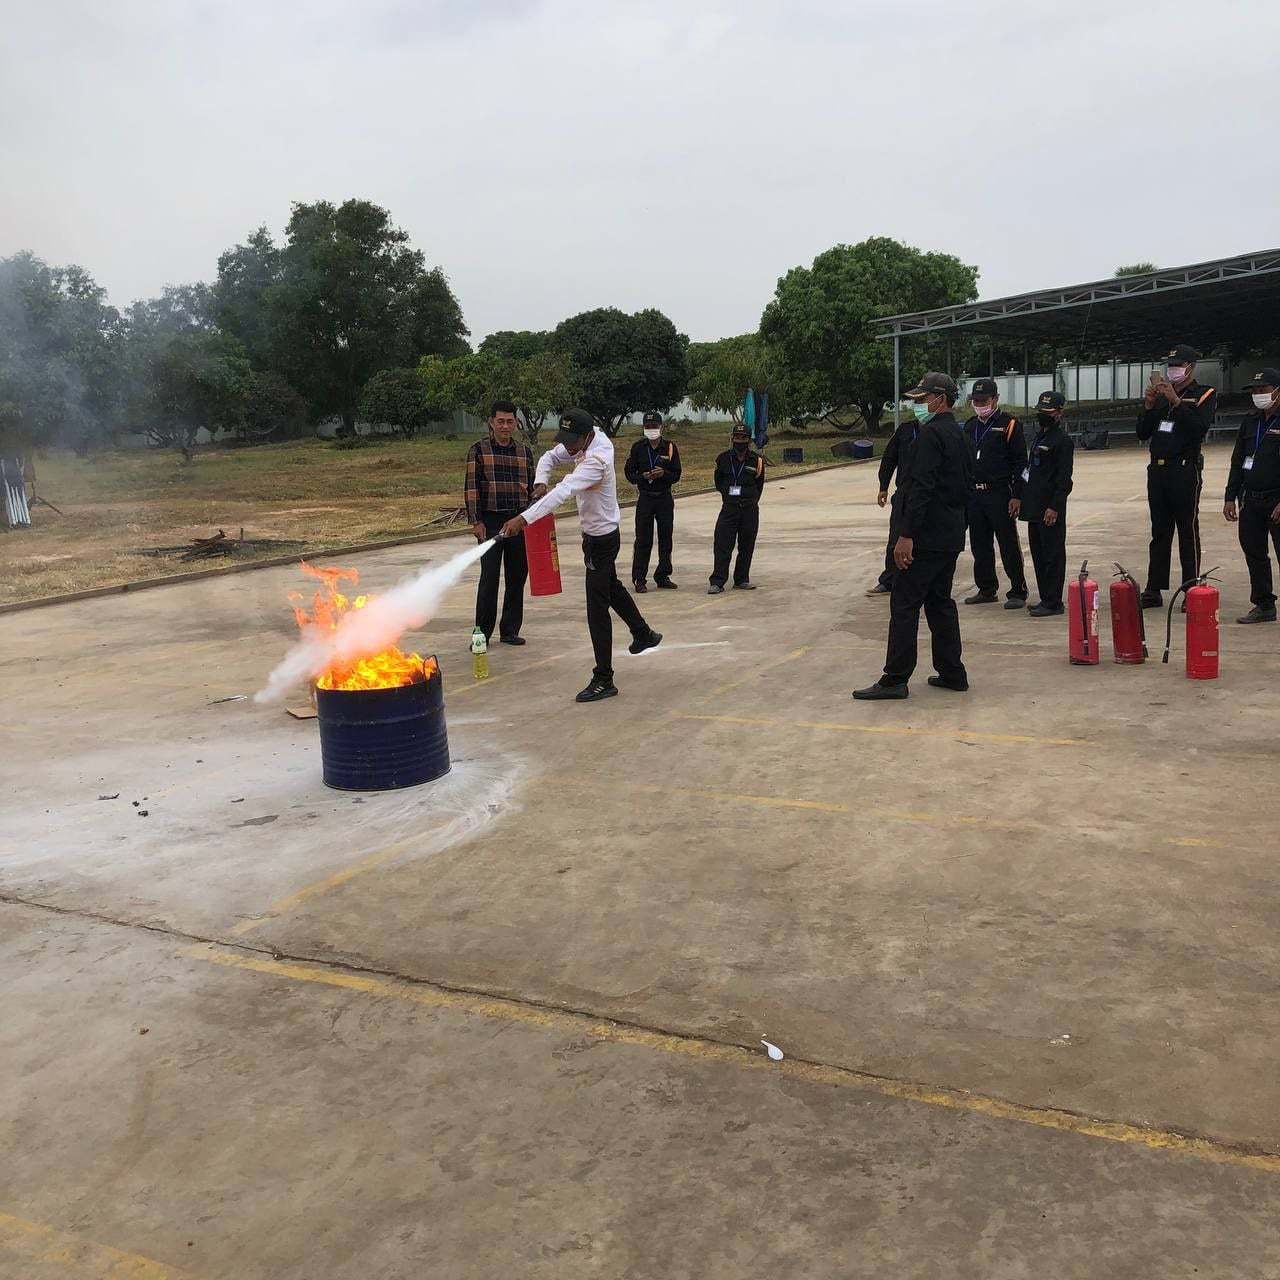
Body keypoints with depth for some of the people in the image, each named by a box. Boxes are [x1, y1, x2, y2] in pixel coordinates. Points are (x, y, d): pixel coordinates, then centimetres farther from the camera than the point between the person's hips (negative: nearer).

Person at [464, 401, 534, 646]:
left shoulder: (525, 452, 11)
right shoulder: (479, 450, 1)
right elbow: (471, 487, -3)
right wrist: (475, 521, -10)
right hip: (491, 521, -4)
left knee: (517, 577, 7)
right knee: (489, 578, -4)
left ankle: (510, 630, 17)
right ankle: (482, 633, 4)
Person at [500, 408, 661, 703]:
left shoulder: (596, 460, -32)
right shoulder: (585, 443, -5)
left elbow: (564, 491, -44)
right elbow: (550, 457, 8)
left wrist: (524, 518, -53)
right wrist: (540, 482, -13)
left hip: (602, 538, -10)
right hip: (596, 534, 10)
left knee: (597, 607, -10)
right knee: (611, 588, 28)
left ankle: (604, 680, -8)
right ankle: (644, 634, 50)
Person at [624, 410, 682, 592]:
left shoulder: (670, 447, 3)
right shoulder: (638, 447, 2)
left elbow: (676, 475, 3)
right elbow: (629, 472, 3)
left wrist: (664, 473, -18)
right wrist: (643, 476, -16)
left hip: (665, 498, 2)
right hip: (645, 497, -2)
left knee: (666, 539, 7)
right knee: (643, 540, -4)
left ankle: (663, 577, 17)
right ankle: (639, 579, 1)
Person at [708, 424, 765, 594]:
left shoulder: (756, 460, 2)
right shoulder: (723, 459, 1)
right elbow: (718, 482, 16)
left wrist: (750, 501, 13)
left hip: (750, 509, 1)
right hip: (729, 508, -1)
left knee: (747, 546, 7)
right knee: (722, 545, -8)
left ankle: (741, 580, 17)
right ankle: (717, 582, -7)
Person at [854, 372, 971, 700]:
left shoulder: (931, 433, -15)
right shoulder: (957, 434, 15)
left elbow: (921, 488, -22)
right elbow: (967, 484, 20)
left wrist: (906, 535, -22)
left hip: (927, 537, -10)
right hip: (951, 536, 10)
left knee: (904, 605, -6)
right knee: (940, 602, 15)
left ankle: (895, 679, -4)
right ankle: (952, 673, 18)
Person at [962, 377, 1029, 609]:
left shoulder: (1009, 424, -5)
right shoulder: (970, 426, 14)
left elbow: (1020, 463, -7)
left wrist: (1016, 496, -13)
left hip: (999, 493, -6)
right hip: (973, 494, 6)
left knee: (1009, 546, -3)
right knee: (979, 546, 11)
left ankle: (1018, 592, 2)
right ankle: (987, 590, 22)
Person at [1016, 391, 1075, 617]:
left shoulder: (1063, 440, -10)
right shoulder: (1039, 437, 17)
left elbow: (1064, 478, -15)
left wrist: (1054, 507, -19)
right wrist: (1018, 495, 16)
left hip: (1050, 508, -9)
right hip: (1034, 508, 9)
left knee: (1052, 555, -4)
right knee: (1038, 554, 13)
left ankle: (1053, 602, 0)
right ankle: (1046, 599, 21)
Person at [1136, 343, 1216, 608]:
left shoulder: (1205, 395, 0)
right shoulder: (1161, 395, 15)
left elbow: (1199, 428, -17)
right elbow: (1142, 434, 11)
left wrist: (1176, 401, -21)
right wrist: (1148, 406, -3)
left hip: (1185, 471, -5)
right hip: (1157, 470, 5)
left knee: (1188, 532, -2)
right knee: (1159, 533, 9)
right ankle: (1153, 591, 12)